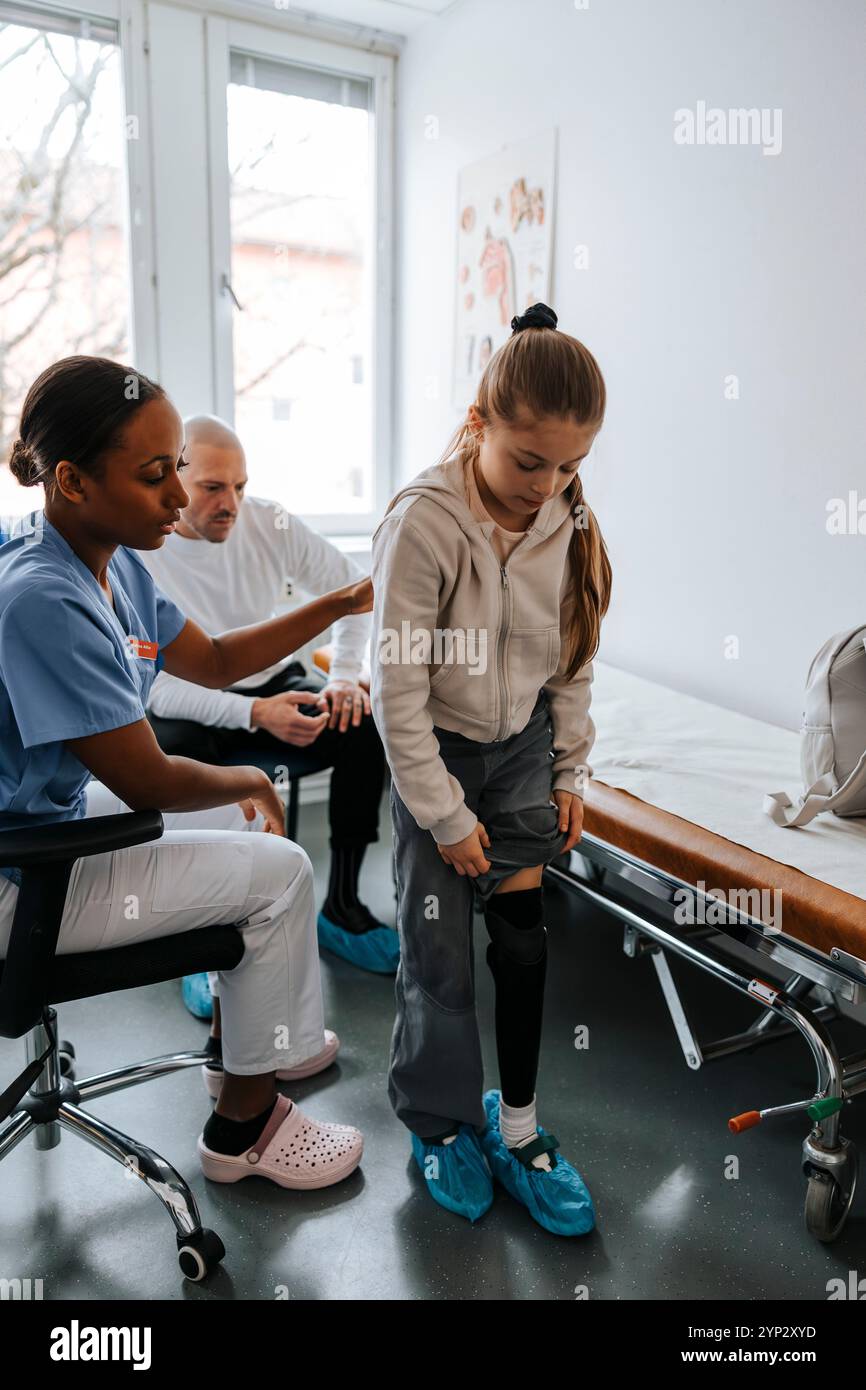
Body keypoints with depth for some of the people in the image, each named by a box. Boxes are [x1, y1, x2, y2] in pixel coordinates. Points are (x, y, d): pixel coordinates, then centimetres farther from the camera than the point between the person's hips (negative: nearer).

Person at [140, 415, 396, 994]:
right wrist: (255, 713, -32)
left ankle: (342, 906, -7)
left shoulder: (271, 523, -7)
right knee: (172, 758, -36)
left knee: (366, 726, -21)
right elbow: (152, 686, -21)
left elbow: (356, 589, 3)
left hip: (275, 683, 4)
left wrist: (344, 677, -11)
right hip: (187, 707, -3)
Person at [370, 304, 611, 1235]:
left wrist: (570, 773, 5)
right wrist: (444, 813, -15)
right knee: (439, 949, 5)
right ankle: (441, 1124, 28)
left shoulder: (568, 521, -7)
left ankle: (516, 1129, 26)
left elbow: (574, 660, 4)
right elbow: (399, 686, -20)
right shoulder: (424, 522, -23)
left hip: (524, 746, 4)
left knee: (523, 936, 7)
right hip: (438, 749, -4)